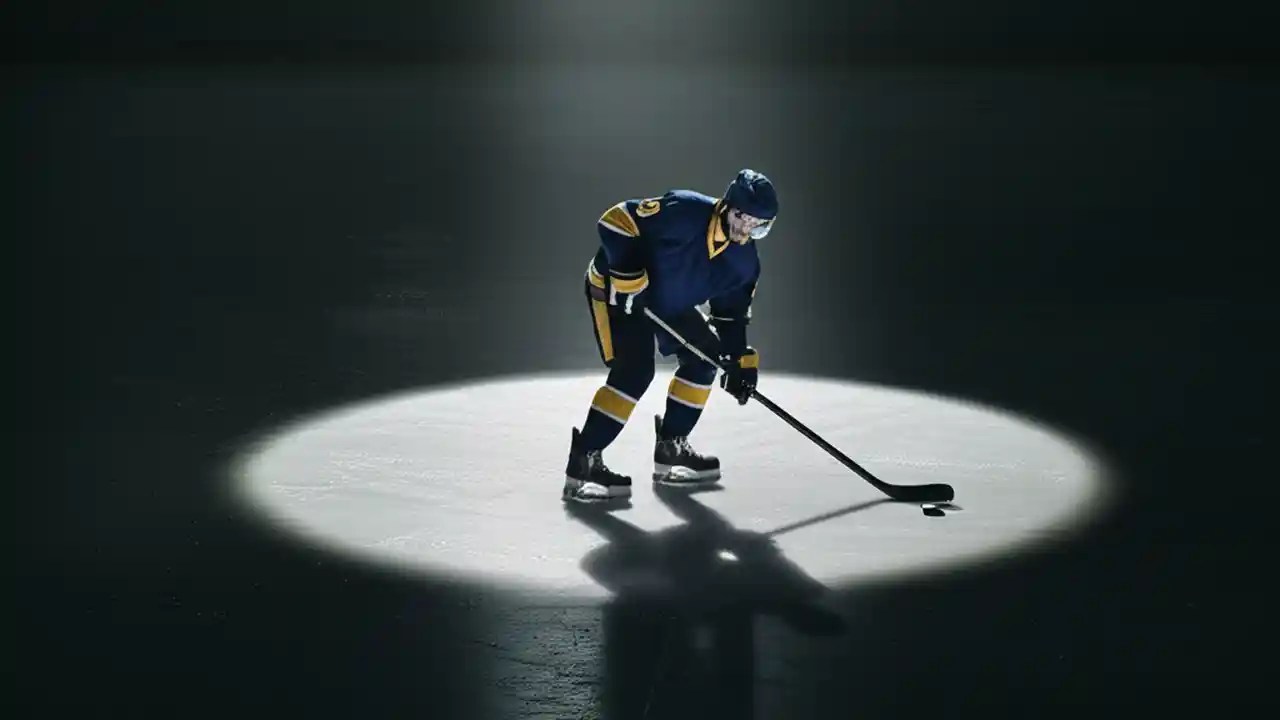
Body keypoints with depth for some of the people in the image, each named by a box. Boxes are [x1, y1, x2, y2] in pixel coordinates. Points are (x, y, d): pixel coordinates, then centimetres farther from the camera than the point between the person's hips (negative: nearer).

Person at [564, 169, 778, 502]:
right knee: (635, 369, -22)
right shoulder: (684, 211, -30)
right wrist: (627, 274, -32)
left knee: (703, 356, 7)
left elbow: (731, 313, 4)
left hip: (668, 297, 9)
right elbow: (615, 220, -29)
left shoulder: (745, 261, -7)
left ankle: (670, 448, 18)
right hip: (616, 287, -9)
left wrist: (739, 360, -5)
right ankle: (582, 463, -19)